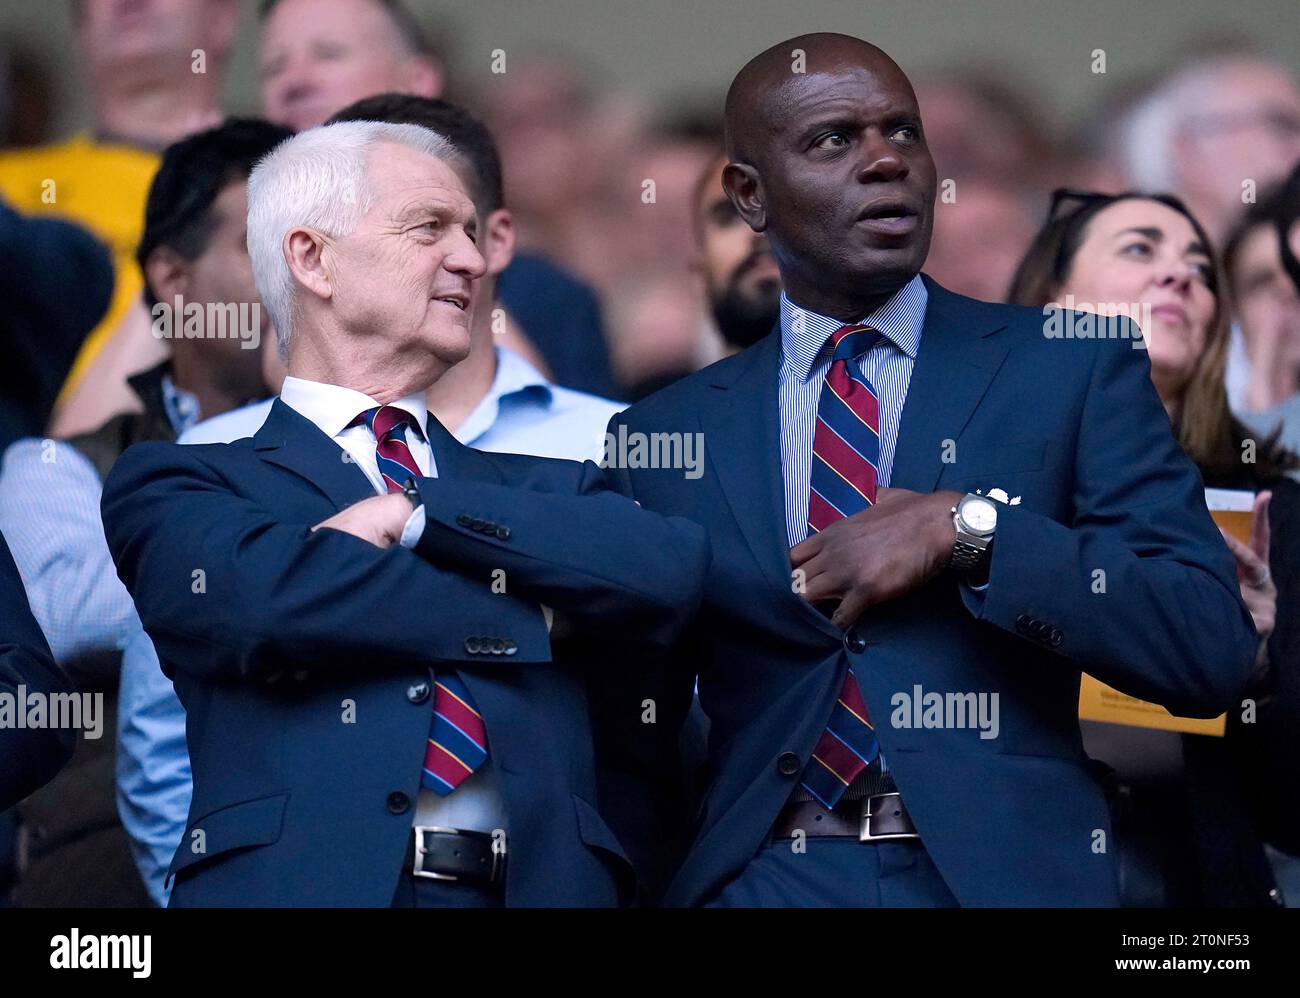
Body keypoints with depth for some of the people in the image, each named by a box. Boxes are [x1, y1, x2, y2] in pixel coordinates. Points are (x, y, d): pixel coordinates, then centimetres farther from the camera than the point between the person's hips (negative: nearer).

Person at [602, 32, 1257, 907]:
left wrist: (967, 532, -15)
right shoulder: (664, 435, 7)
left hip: (1010, 874, -1)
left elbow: (1214, 647, -8)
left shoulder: (1075, 371, 1)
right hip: (760, 879, 1)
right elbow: (630, 747, 12)